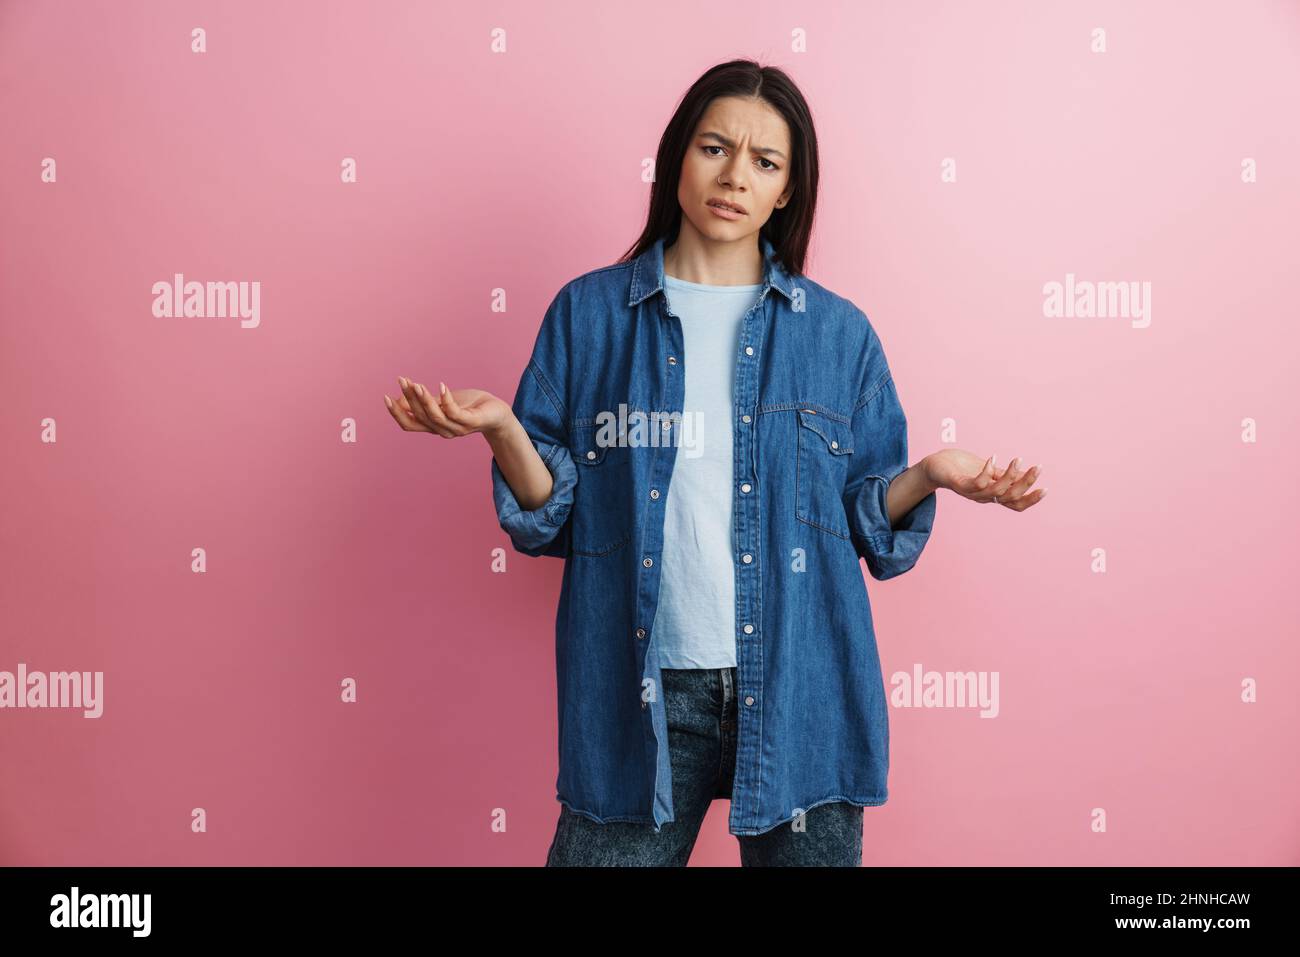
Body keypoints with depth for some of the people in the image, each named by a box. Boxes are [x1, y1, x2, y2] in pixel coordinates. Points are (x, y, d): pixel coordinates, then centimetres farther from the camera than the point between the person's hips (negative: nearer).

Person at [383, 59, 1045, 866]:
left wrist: (928, 475, -10)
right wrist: (503, 430, -16)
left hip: (799, 690, 1)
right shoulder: (589, 314, 3)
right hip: (642, 692, 0)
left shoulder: (838, 332, 6)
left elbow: (863, 520, 8)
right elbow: (552, 519, 2)